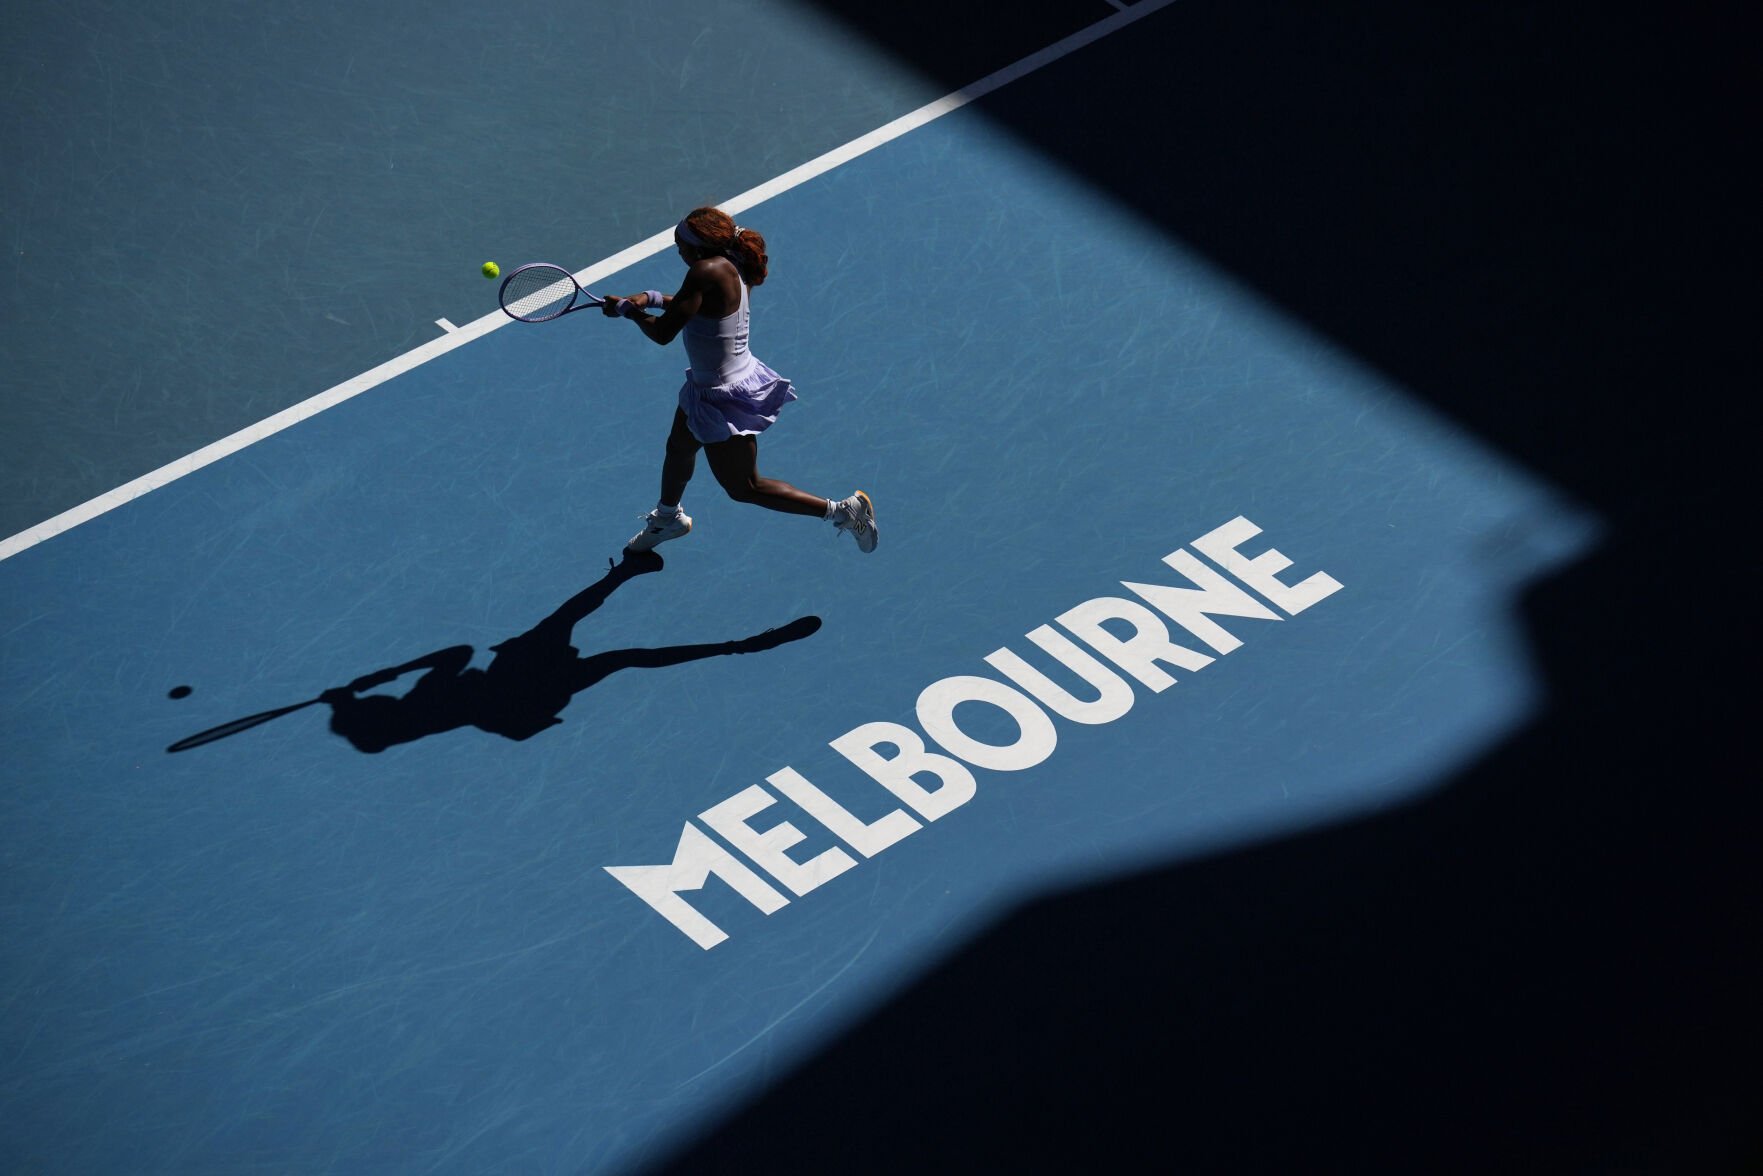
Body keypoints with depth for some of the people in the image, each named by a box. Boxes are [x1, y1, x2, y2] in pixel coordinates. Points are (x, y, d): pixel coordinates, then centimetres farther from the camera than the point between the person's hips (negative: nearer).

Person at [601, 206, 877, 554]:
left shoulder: (707, 272, -30)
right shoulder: (731, 267, -3)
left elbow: (662, 333, -30)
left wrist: (630, 310, -11)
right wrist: (652, 298, 4)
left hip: (724, 398, -10)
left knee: (744, 488, 5)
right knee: (679, 447, 32)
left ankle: (842, 510, 7)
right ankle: (668, 517, 60)